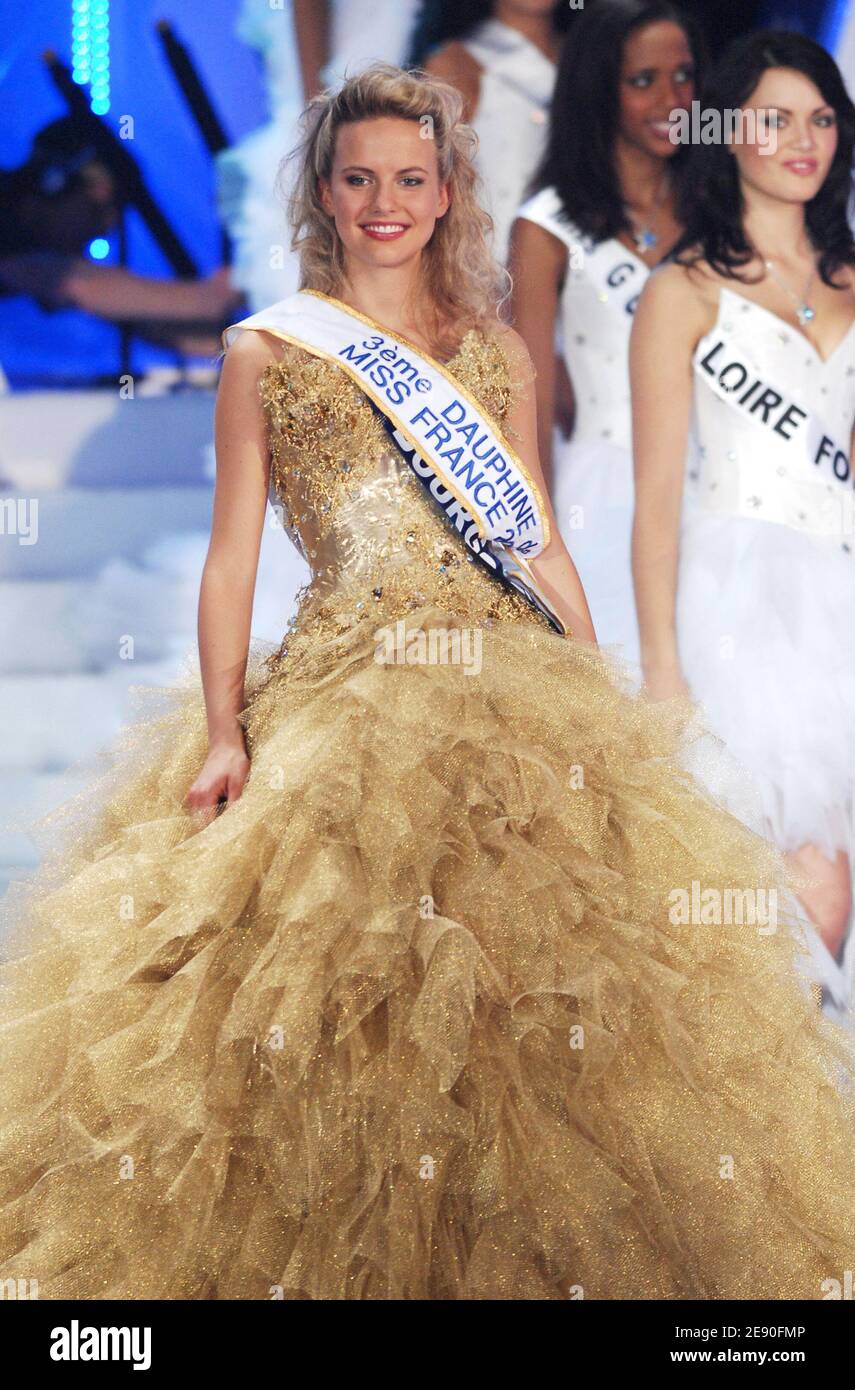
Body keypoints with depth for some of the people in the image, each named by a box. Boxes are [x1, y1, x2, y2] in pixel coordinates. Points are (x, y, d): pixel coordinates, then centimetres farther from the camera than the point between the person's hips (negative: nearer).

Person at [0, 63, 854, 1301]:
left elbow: (540, 550, 15)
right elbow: (233, 557, 3)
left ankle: (523, 1255, 10)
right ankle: (347, 1264, 4)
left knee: (540, 1002, -2)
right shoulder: (267, 354, 6)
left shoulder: (495, 352, 14)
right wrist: (224, 733, -7)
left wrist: (601, 712, 8)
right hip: (342, 701, -3)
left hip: (517, 707, 3)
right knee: (336, 1010, -8)